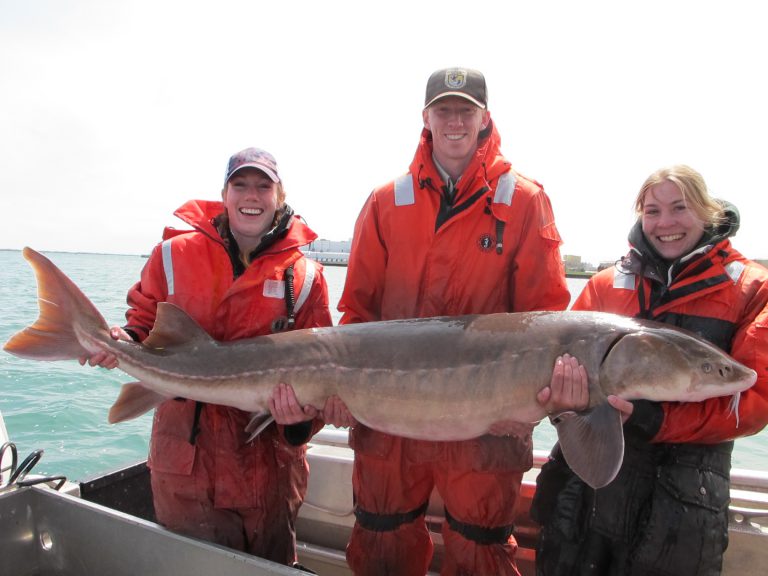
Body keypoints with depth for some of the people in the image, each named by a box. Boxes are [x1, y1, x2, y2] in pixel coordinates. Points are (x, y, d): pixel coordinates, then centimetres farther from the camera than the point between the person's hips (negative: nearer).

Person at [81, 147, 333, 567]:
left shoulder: (304, 276, -5)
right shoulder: (174, 255, -2)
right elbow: (145, 321, 8)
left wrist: (303, 413, -23)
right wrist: (126, 342, -13)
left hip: (266, 463, 0)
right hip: (186, 456, 1)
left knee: (270, 563, 20)